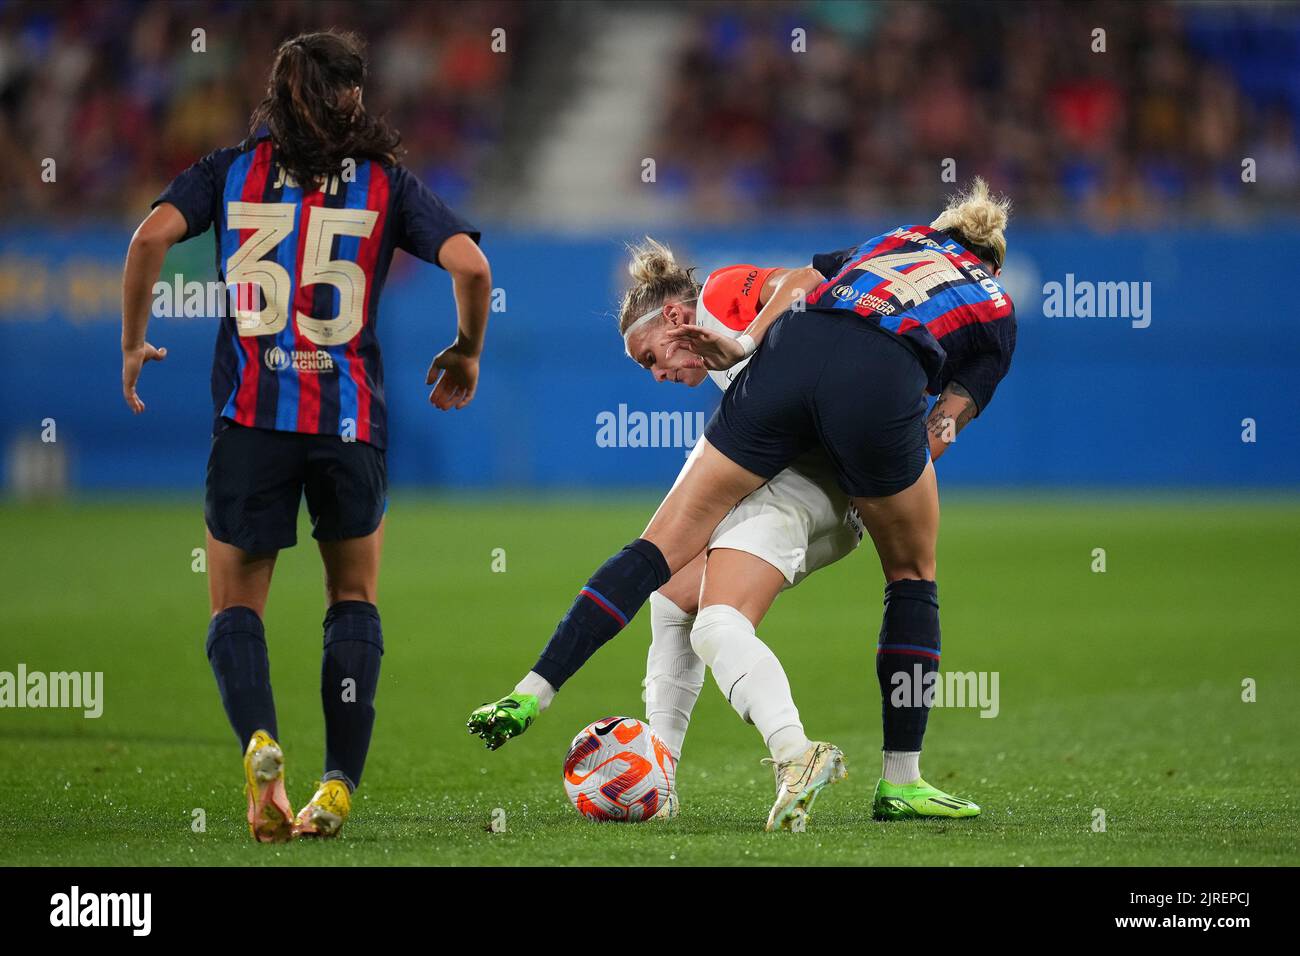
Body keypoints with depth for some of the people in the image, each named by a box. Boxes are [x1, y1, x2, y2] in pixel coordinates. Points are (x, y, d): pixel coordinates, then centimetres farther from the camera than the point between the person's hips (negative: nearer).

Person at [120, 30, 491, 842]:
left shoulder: (233, 170, 6)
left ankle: (259, 742, -20)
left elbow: (152, 235, -8)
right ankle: (340, 784, 6)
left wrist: (133, 345, 4)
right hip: (352, 416, 0)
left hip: (252, 415, 0)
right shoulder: (387, 182, 4)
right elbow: (471, 265, -7)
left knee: (236, 606, 10)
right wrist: (467, 355, 11)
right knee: (355, 598, 19)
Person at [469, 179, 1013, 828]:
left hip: (788, 353, 2)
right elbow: (942, 428, 18)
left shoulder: (897, 238, 38)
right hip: (883, 380, -2)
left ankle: (528, 695, -4)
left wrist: (743, 346, 8)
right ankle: (900, 785, 18)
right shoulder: (997, 312, 30)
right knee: (912, 577, 20)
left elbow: (804, 283, 18)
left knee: (664, 545, 4)